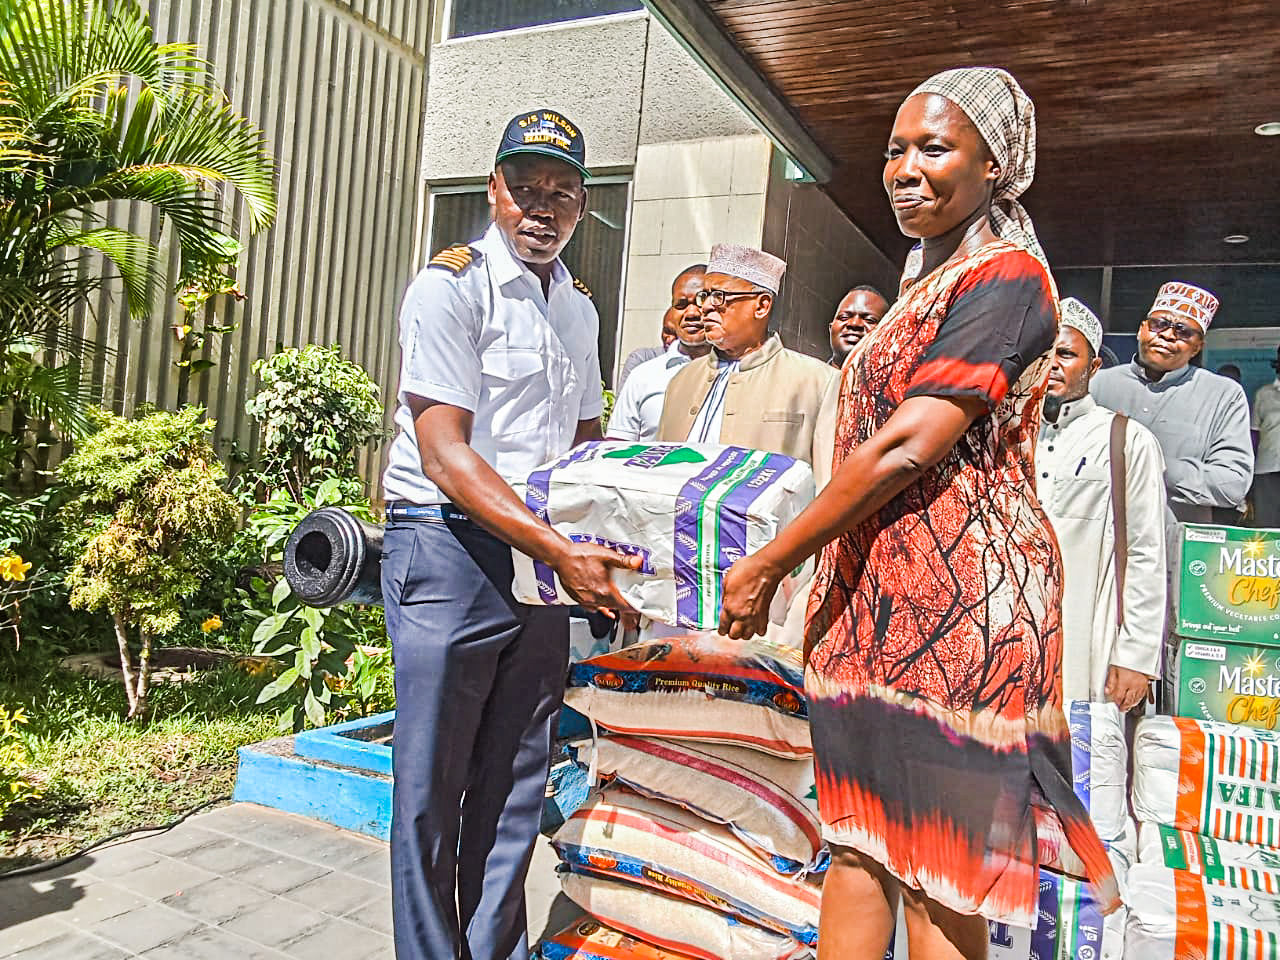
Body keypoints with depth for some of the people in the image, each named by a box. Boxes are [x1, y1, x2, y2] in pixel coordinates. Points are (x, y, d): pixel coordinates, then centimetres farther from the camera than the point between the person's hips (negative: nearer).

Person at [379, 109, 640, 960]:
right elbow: (444, 453, -16)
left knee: (517, 785, 14)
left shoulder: (578, 305, 14)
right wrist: (561, 552, -22)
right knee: (433, 787, 4)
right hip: (450, 547, -6)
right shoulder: (451, 286, -7)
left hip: (548, 555, 6)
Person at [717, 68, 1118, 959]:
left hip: (957, 595, -9)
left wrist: (767, 564, -14)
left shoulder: (1006, 276, -9)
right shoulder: (927, 281, 20)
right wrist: (820, 580, 16)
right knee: (860, 843, 14)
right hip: (875, 590, 9)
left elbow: (909, 446, -19)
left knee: (934, 873, 3)